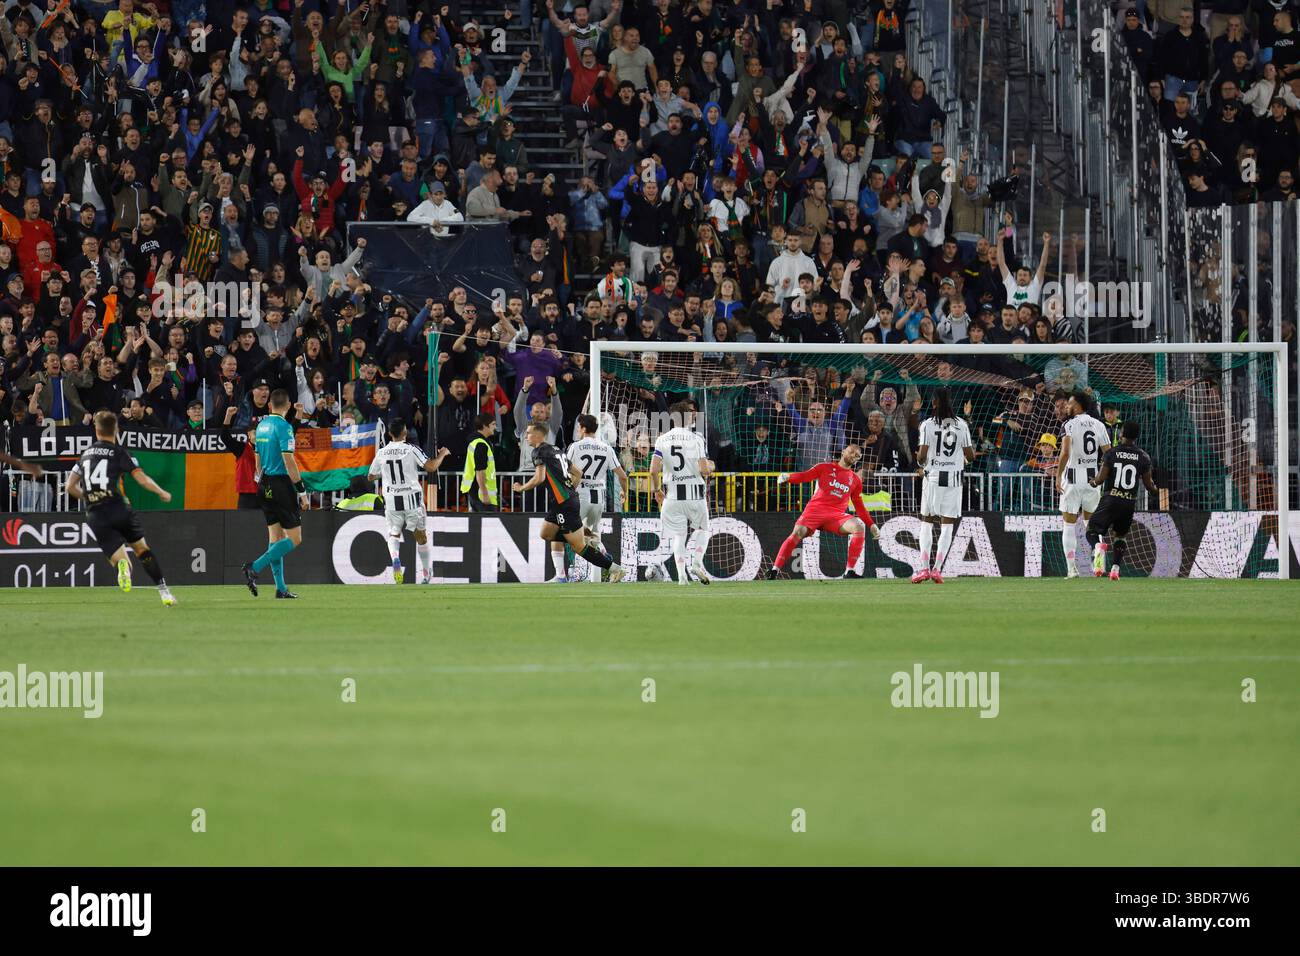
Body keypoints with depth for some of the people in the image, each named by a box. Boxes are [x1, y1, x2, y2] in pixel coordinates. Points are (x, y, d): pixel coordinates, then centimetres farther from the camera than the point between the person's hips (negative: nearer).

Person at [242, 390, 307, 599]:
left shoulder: (262, 425, 11)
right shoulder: (283, 426, -13)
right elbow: (288, 460, -17)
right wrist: (302, 490, -14)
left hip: (266, 485, 8)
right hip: (282, 484, -8)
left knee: (276, 537, 10)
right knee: (294, 538, -4)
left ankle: (281, 588, 8)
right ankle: (254, 568, -16)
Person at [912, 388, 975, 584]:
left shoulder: (928, 424, -6)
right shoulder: (961, 425, 1)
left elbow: (922, 455, -9)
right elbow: (970, 455, 2)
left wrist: (920, 464, 12)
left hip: (933, 477, -1)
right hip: (954, 478, 1)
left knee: (927, 522, 7)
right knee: (947, 525, 4)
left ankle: (924, 568, -1)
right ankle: (937, 569, 0)